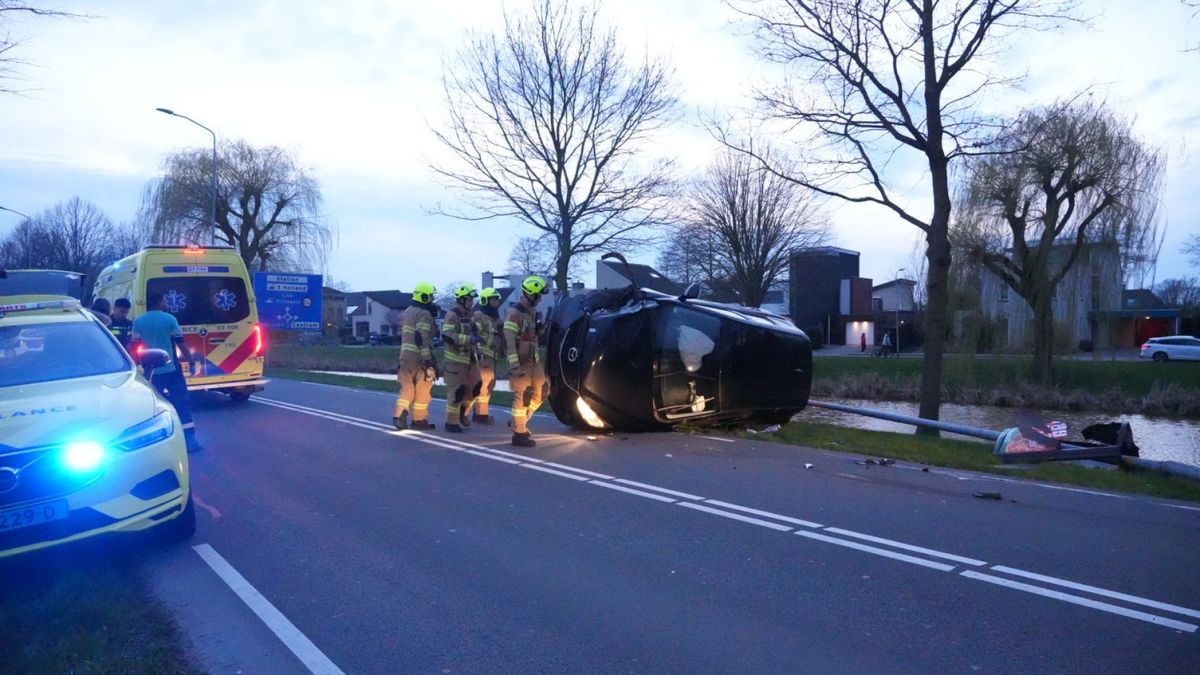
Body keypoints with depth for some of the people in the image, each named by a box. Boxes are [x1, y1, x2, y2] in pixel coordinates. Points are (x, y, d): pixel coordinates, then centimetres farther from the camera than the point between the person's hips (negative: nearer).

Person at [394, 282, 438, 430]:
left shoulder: (407, 312, 17)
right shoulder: (424, 314, -12)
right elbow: (422, 338, -21)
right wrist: (428, 359, -22)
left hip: (405, 355, 8)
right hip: (419, 357, -8)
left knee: (406, 387, 11)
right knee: (423, 389, 4)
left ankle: (399, 416, -1)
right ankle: (419, 420, 11)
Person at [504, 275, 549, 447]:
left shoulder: (532, 312, 13)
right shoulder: (514, 313, -16)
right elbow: (509, 341, -21)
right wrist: (514, 365, -26)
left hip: (532, 360, 9)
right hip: (520, 362, -9)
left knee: (540, 392, 11)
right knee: (522, 397, -4)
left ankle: (520, 421, 26)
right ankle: (519, 434, 5)